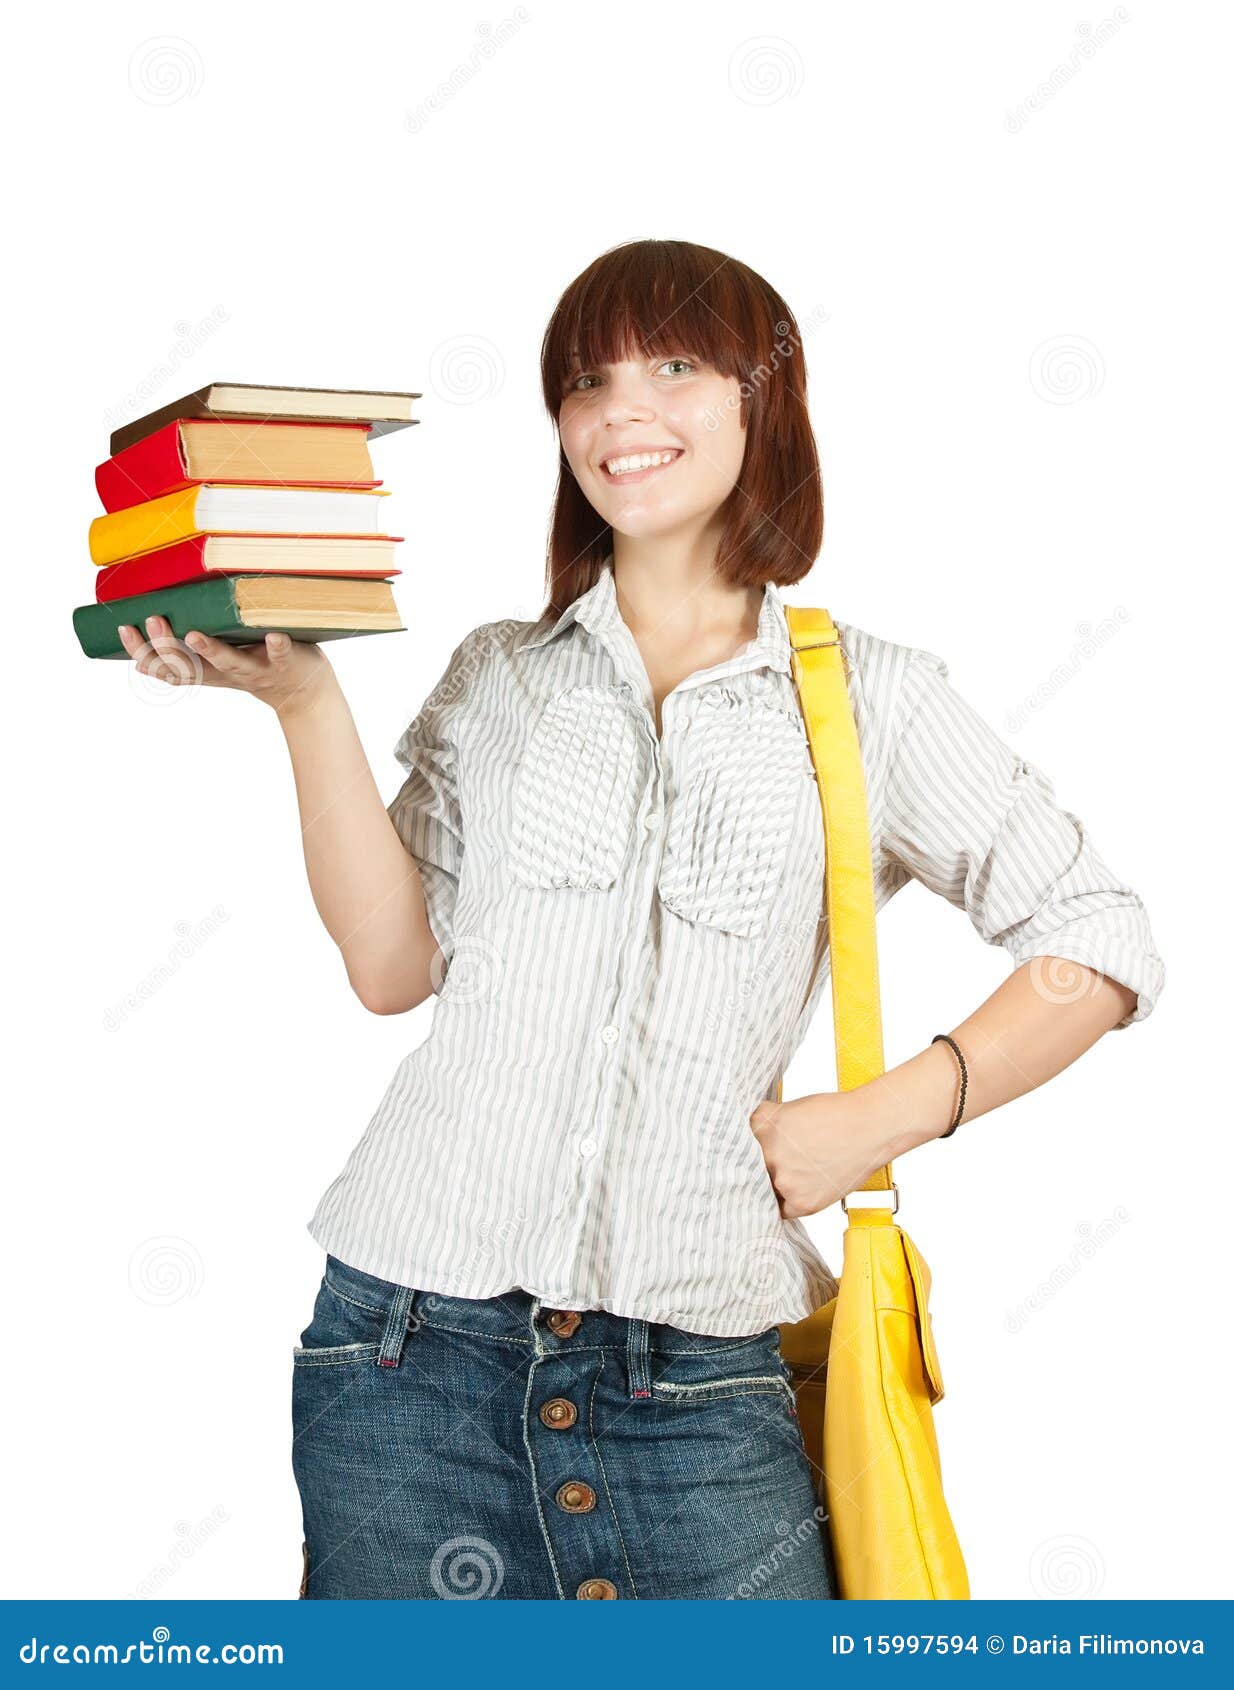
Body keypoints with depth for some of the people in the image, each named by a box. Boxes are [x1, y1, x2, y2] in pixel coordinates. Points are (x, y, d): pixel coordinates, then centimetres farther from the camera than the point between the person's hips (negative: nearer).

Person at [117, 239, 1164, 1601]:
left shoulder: (870, 698, 7)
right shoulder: (497, 676, 13)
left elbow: (1101, 947, 8)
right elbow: (392, 963, 2)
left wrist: (886, 1114, -1)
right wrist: (305, 704, -5)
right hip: (417, 1334, 2)